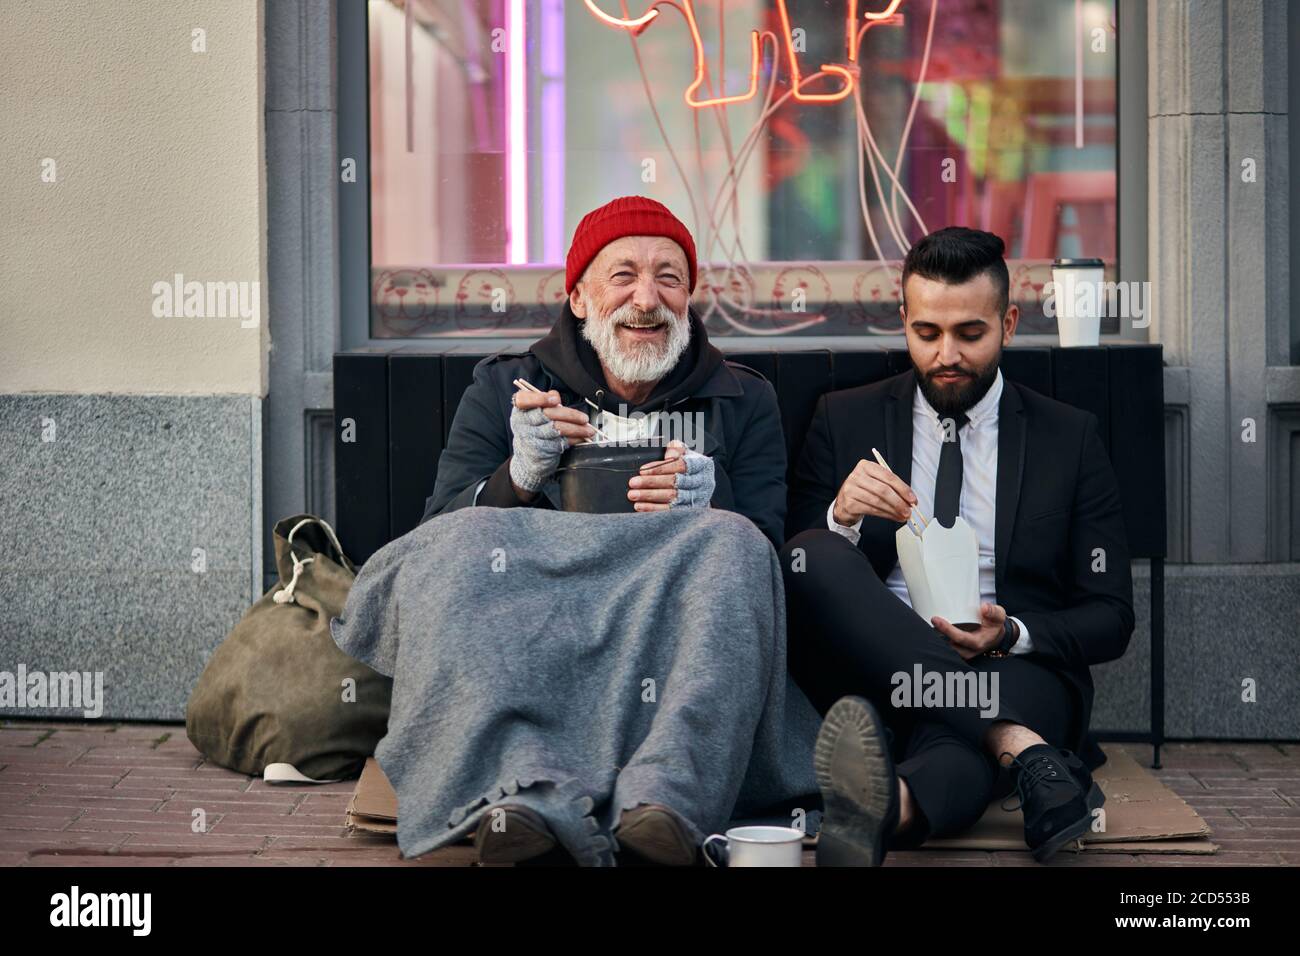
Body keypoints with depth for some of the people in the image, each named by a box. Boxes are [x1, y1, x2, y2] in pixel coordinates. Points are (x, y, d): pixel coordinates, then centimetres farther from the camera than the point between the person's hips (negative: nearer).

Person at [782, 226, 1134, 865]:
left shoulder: (1069, 439, 12)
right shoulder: (844, 421, 13)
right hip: (870, 671, 2)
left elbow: (1111, 619, 10)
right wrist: (840, 518, -15)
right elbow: (797, 571, 7)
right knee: (816, 555, -30)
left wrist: (1011, 636, -11)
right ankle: (1023, 748, -40)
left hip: (1015, 673, -1)